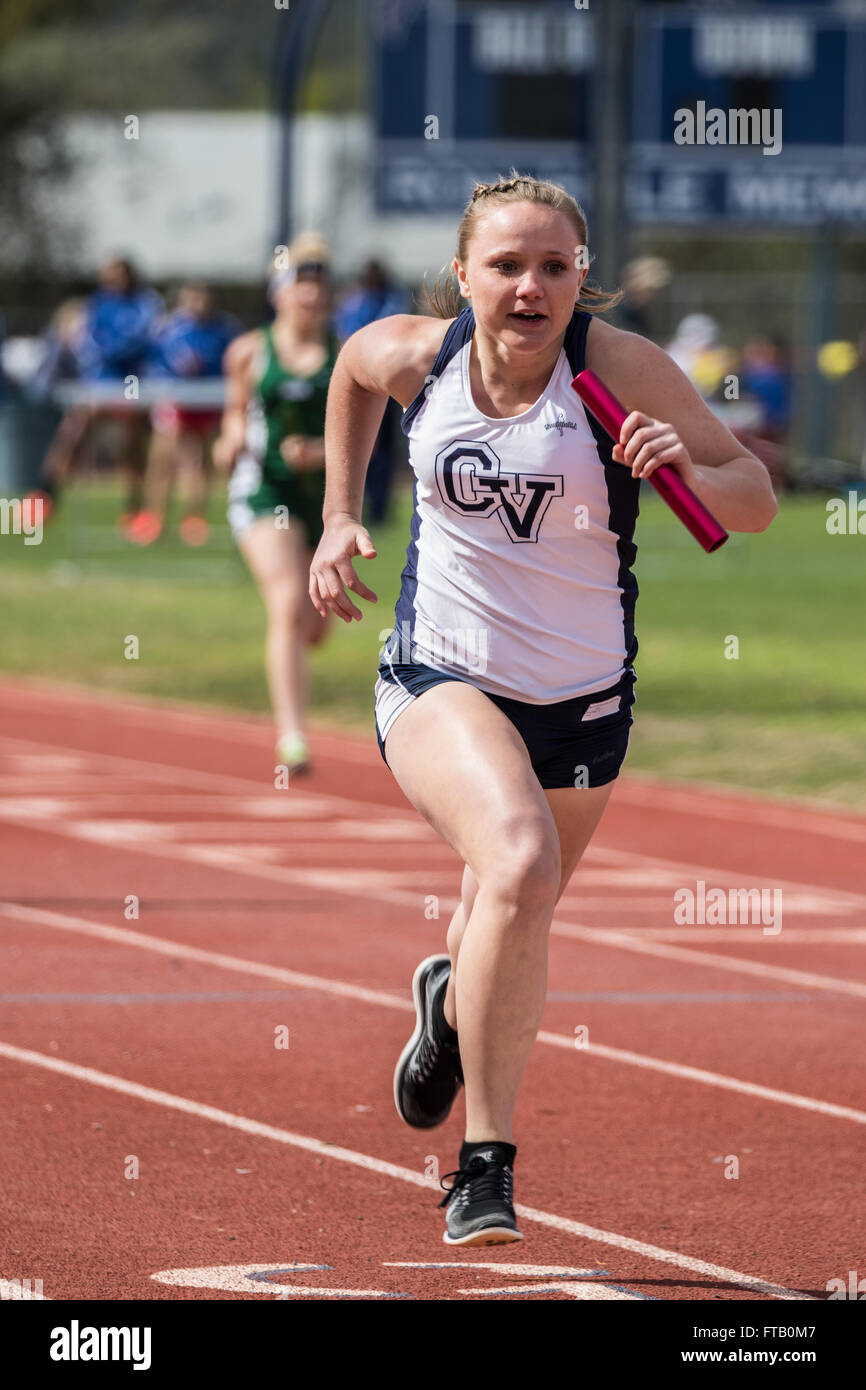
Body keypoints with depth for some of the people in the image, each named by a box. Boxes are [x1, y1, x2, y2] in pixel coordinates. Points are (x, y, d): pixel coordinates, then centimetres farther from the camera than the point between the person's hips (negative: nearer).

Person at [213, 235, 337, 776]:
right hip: (263, 489, -2)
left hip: (324, 491, 2)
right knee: (288, 604, -22)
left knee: (315, 627, 11)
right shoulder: (250, 352, 3)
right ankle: (292, 736, -25)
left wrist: (321, 452, -17)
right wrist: (232, 443, -3)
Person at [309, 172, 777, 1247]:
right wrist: (340, 518, 16)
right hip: (438, 677, -2)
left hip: (581, 701, 2)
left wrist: (690, 468, -29)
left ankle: (454, 1001, 62)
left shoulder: (620, 368, -14)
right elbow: (350, 369, 18)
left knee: (508, 926, 21)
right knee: (519, 859, -32)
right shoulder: (413, 355, -8)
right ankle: (484, 1168, -26)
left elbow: (756, 504, -9)